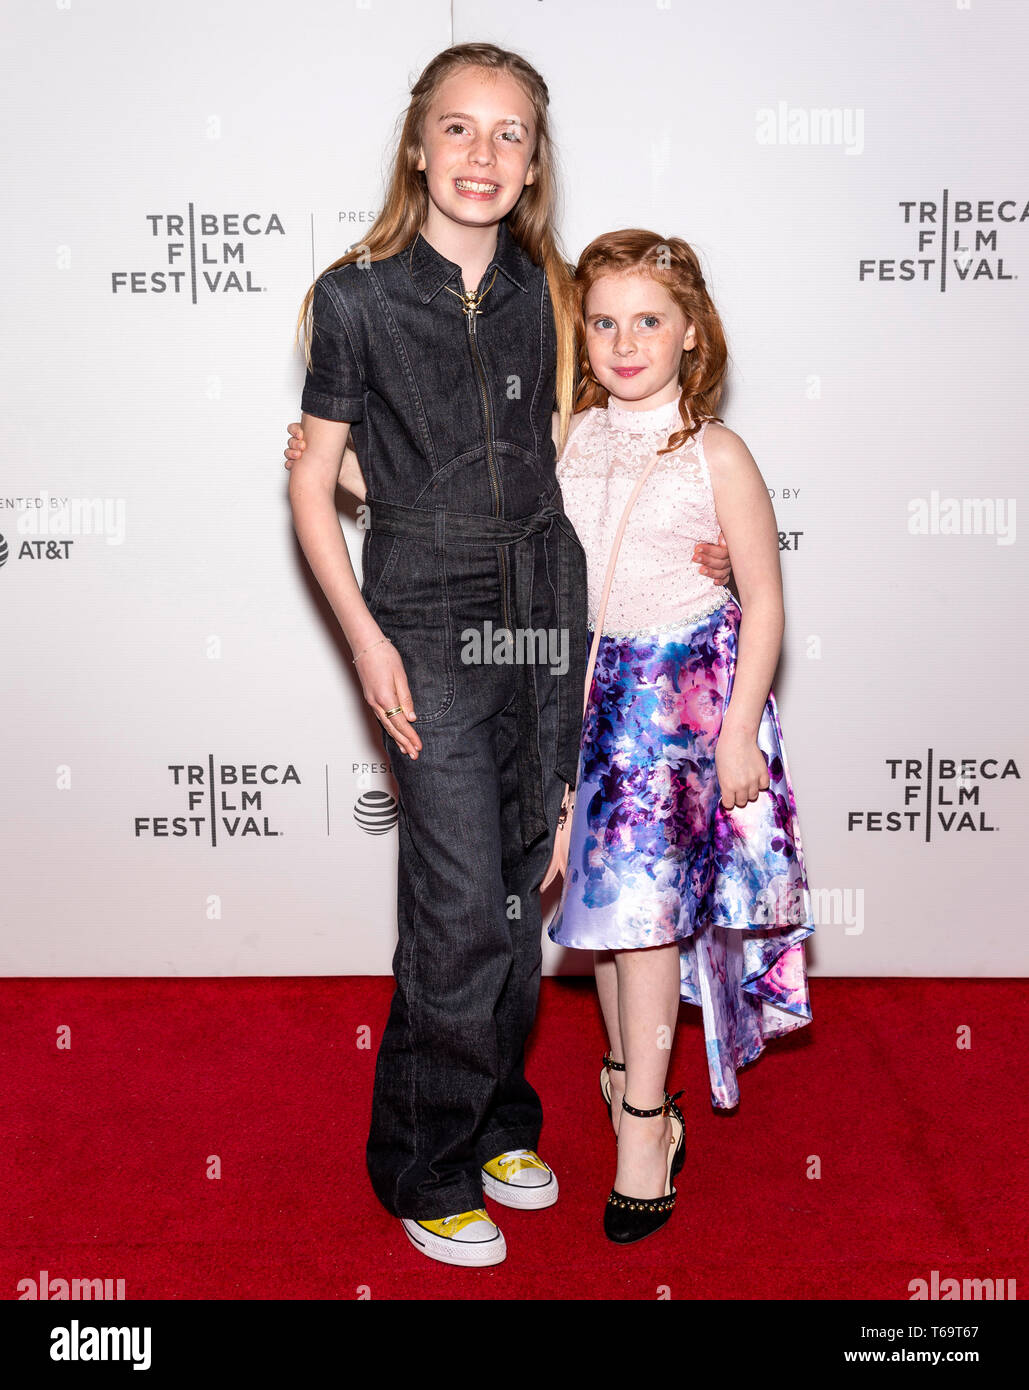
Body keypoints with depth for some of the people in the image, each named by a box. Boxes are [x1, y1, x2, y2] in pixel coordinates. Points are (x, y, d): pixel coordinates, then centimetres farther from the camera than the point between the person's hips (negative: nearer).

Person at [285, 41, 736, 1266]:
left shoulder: (543, 293, 7)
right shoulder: (357, 297, -5)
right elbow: (312, 479, -3)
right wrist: (363, 635, -11)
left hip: (544, 602, 5)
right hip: (427, 616, -4)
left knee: (523, 877, 11)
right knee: (461, 903, -7)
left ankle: (495, 1117, 31)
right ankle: (425, 1164, 14)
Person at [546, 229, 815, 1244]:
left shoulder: (715, 454, -8)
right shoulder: (570, 441, 4)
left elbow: (764, 599, -6)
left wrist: (739, 732, -11)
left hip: (692, 692, -4)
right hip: (592, 691, 5)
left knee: (649, 900, -6)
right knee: (606, 894, 12)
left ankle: (644, 1121, 7)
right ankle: (628, 1068, 34)